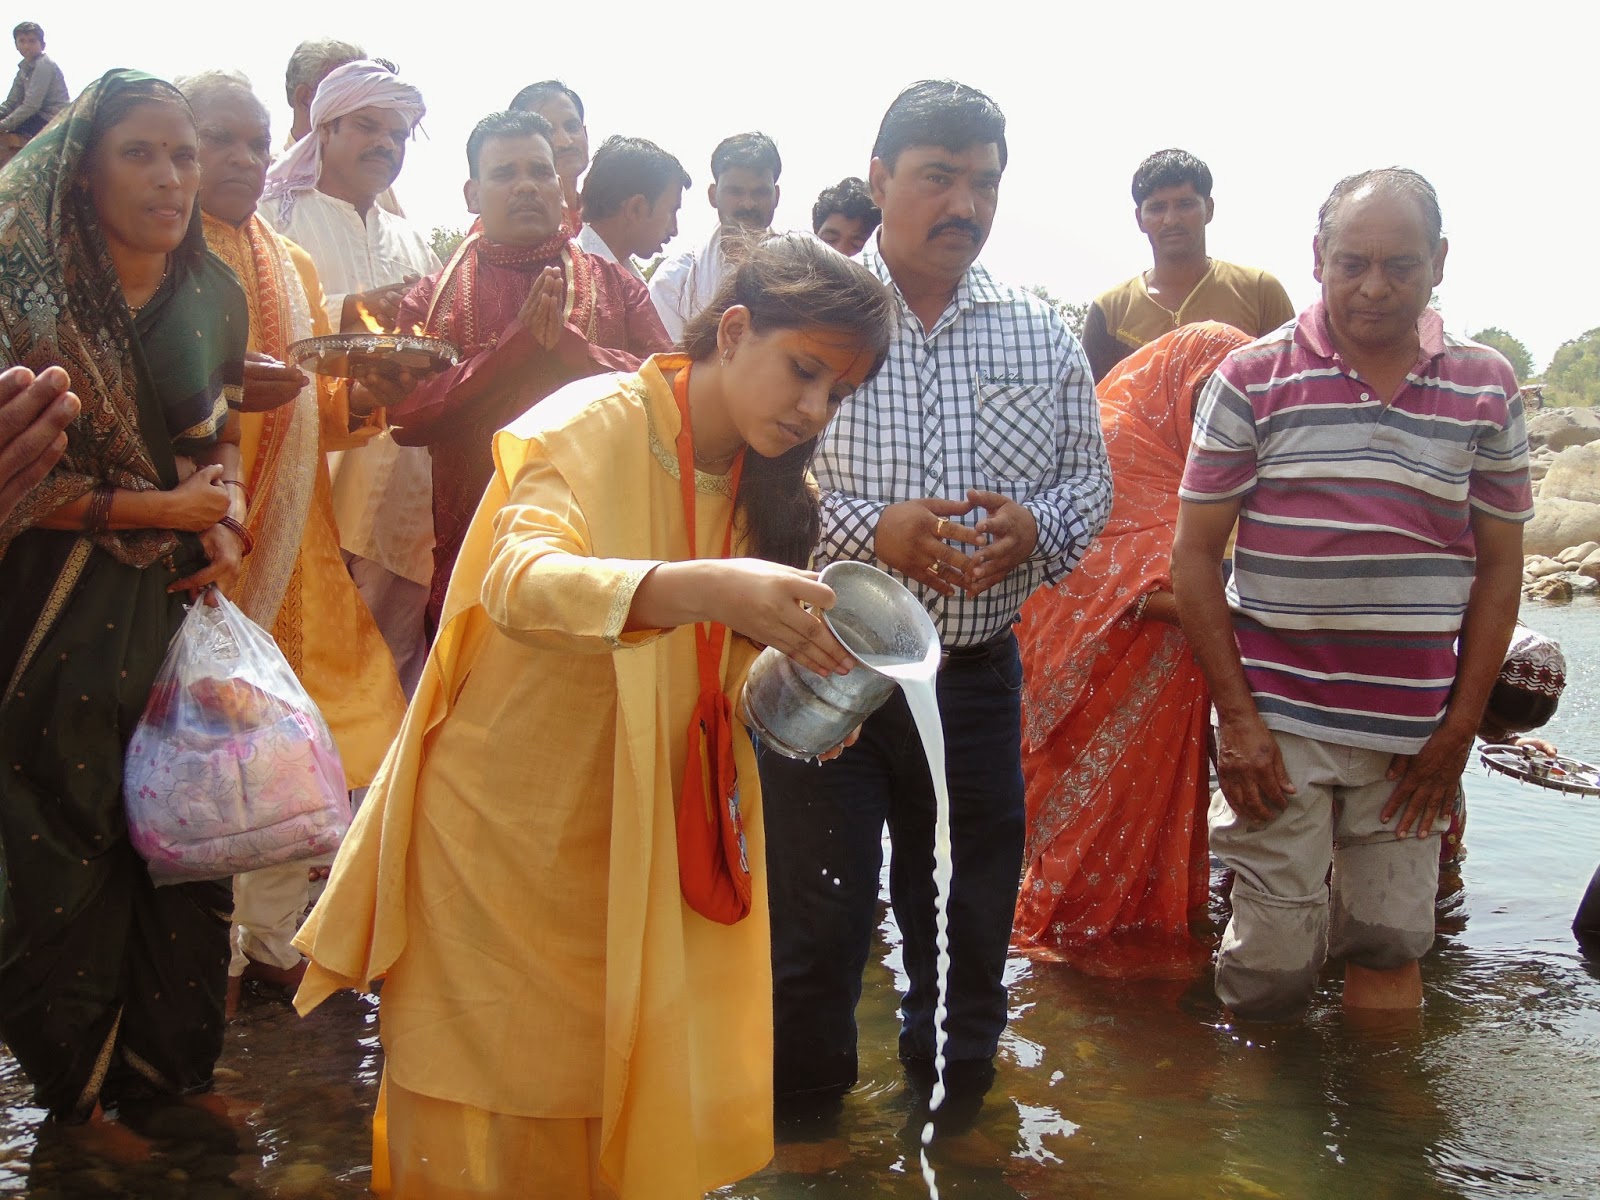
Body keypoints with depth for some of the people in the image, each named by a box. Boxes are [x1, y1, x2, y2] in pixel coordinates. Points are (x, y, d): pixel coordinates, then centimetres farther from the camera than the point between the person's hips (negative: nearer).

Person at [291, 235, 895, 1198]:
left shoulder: (765, 487, 6)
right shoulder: (597, 423, -15)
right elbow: (521, 583, -33)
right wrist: (702, 587, -49)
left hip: (633, 846, 6)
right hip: (501, 830, -5)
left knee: (615, 1094, 9)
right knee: (492, 1109, 2)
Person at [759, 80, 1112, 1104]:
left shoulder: (1044, 337, 6)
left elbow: (1091, 483, 10)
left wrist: (1035, 527, -12)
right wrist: (871, 530, -22)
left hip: (977, 674, 3)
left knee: (971, 917, 16)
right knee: (819, 924, 6)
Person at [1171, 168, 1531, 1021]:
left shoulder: (1486, 390, 6)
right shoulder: (1252, 380, -1)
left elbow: (1499, 564, 9)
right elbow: (1195, 552, -1)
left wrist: (1459, 728, 3)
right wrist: (1235, 717, -7)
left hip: (1413, 733, 2)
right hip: (1278, 718, -2)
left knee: (1391, 950, 10)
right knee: (1271, 967, -1)